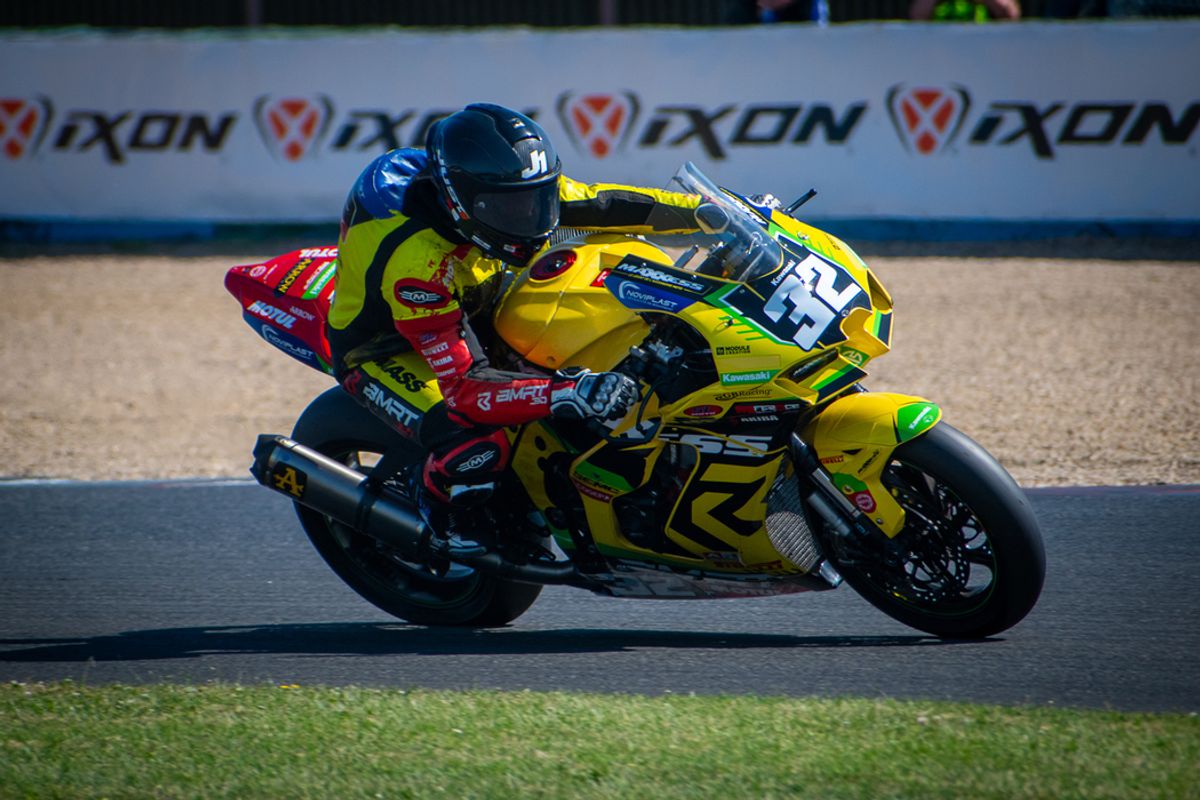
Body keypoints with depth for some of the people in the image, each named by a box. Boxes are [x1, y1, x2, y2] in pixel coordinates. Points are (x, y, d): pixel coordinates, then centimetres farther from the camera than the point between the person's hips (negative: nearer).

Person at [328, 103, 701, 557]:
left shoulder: (500, 190, -20)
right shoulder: (415, 260, -41)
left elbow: (601, 202, -8)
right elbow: (464, 388, -43)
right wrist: (566, 394, -54)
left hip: (470, 314, 8)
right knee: (479, 444, -33)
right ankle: (451, 529, -1)